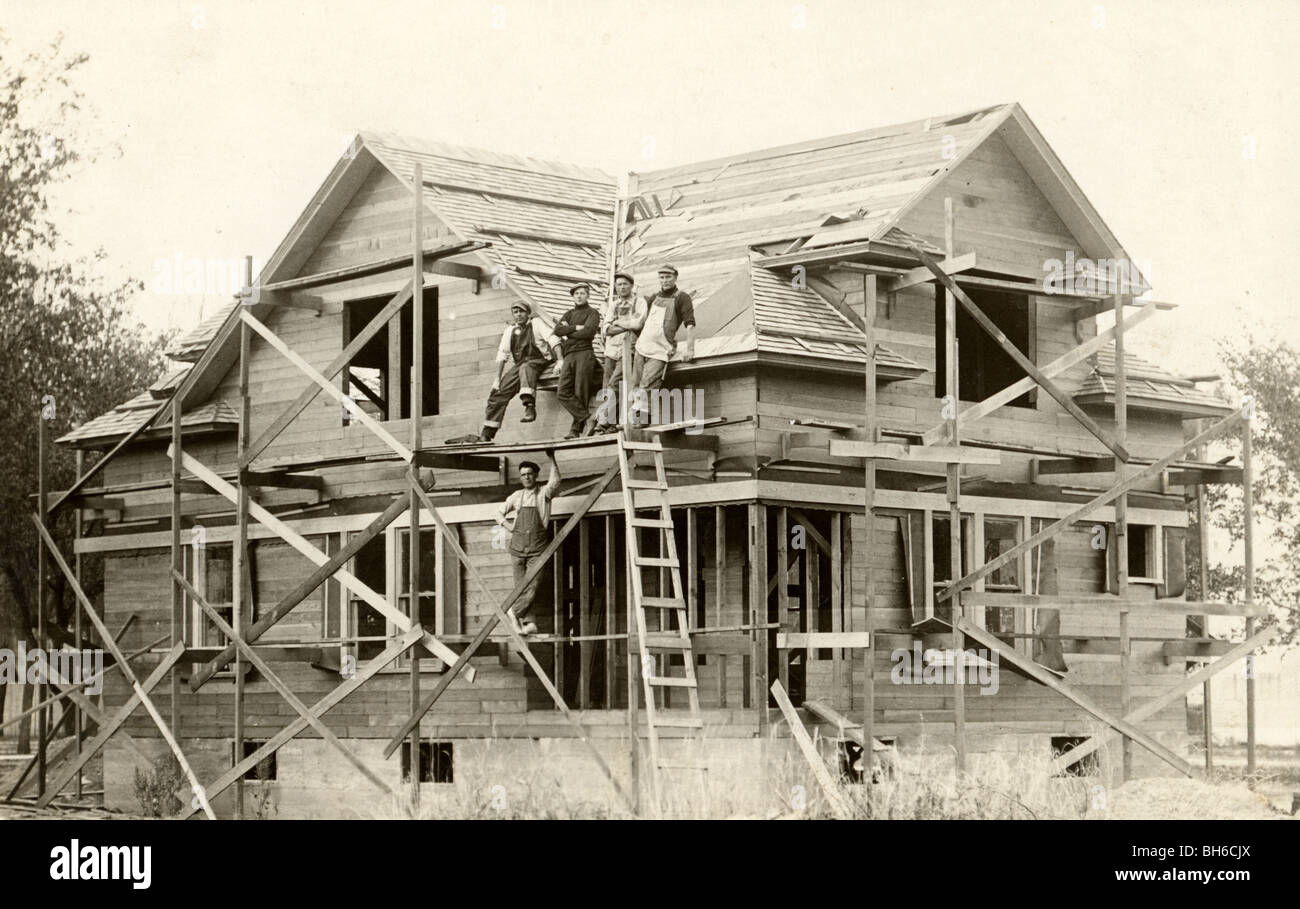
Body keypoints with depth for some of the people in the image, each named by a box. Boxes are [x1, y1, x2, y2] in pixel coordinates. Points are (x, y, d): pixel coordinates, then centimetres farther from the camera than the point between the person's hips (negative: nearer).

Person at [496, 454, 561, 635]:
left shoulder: (543, 493, 3)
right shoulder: (516, 496, 13)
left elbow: (555, 482, -20)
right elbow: (499, 513, 23)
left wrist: (552, 461, -24)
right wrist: (509, 526, 6)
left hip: (537, 548, -3)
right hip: (518, 545, 3)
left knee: (532, 585, -12)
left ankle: (514, 612, -2)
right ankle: (525, 621, 3)